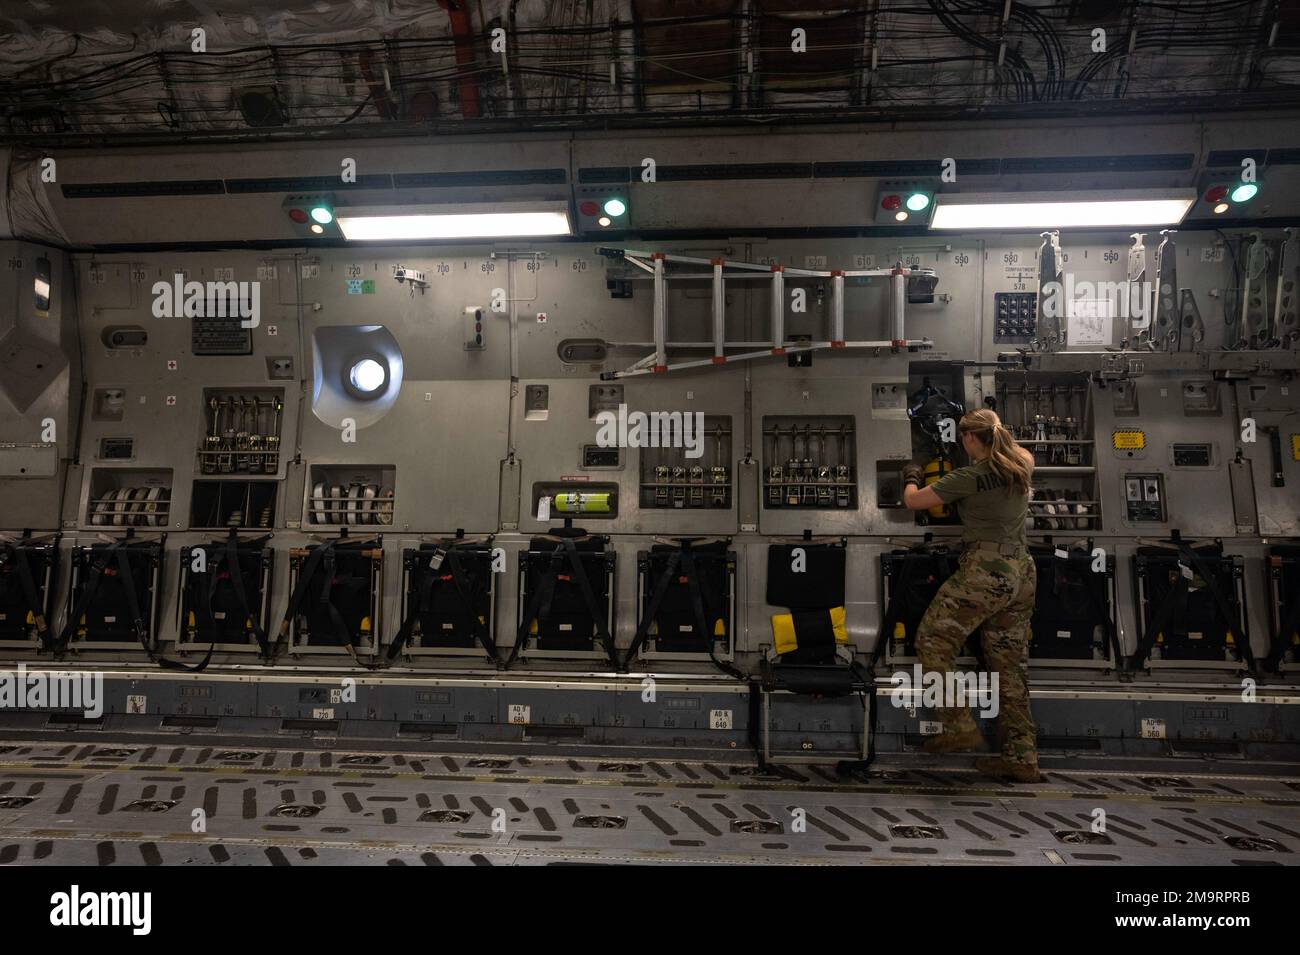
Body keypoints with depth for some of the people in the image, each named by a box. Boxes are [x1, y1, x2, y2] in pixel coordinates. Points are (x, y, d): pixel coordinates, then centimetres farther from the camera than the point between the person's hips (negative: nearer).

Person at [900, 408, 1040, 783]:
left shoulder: (968, 477, -11)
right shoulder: (1020, 467, 10)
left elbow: (913, 501, -1)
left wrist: (912, 478, 20)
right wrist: (1000, 437, 48)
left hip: (984, 572, -8)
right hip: (1022, 573, 8)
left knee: (932, 642, 1)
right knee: (1010, 665, 10)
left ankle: (960, 728, -3)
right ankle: (1021, 757, 12)